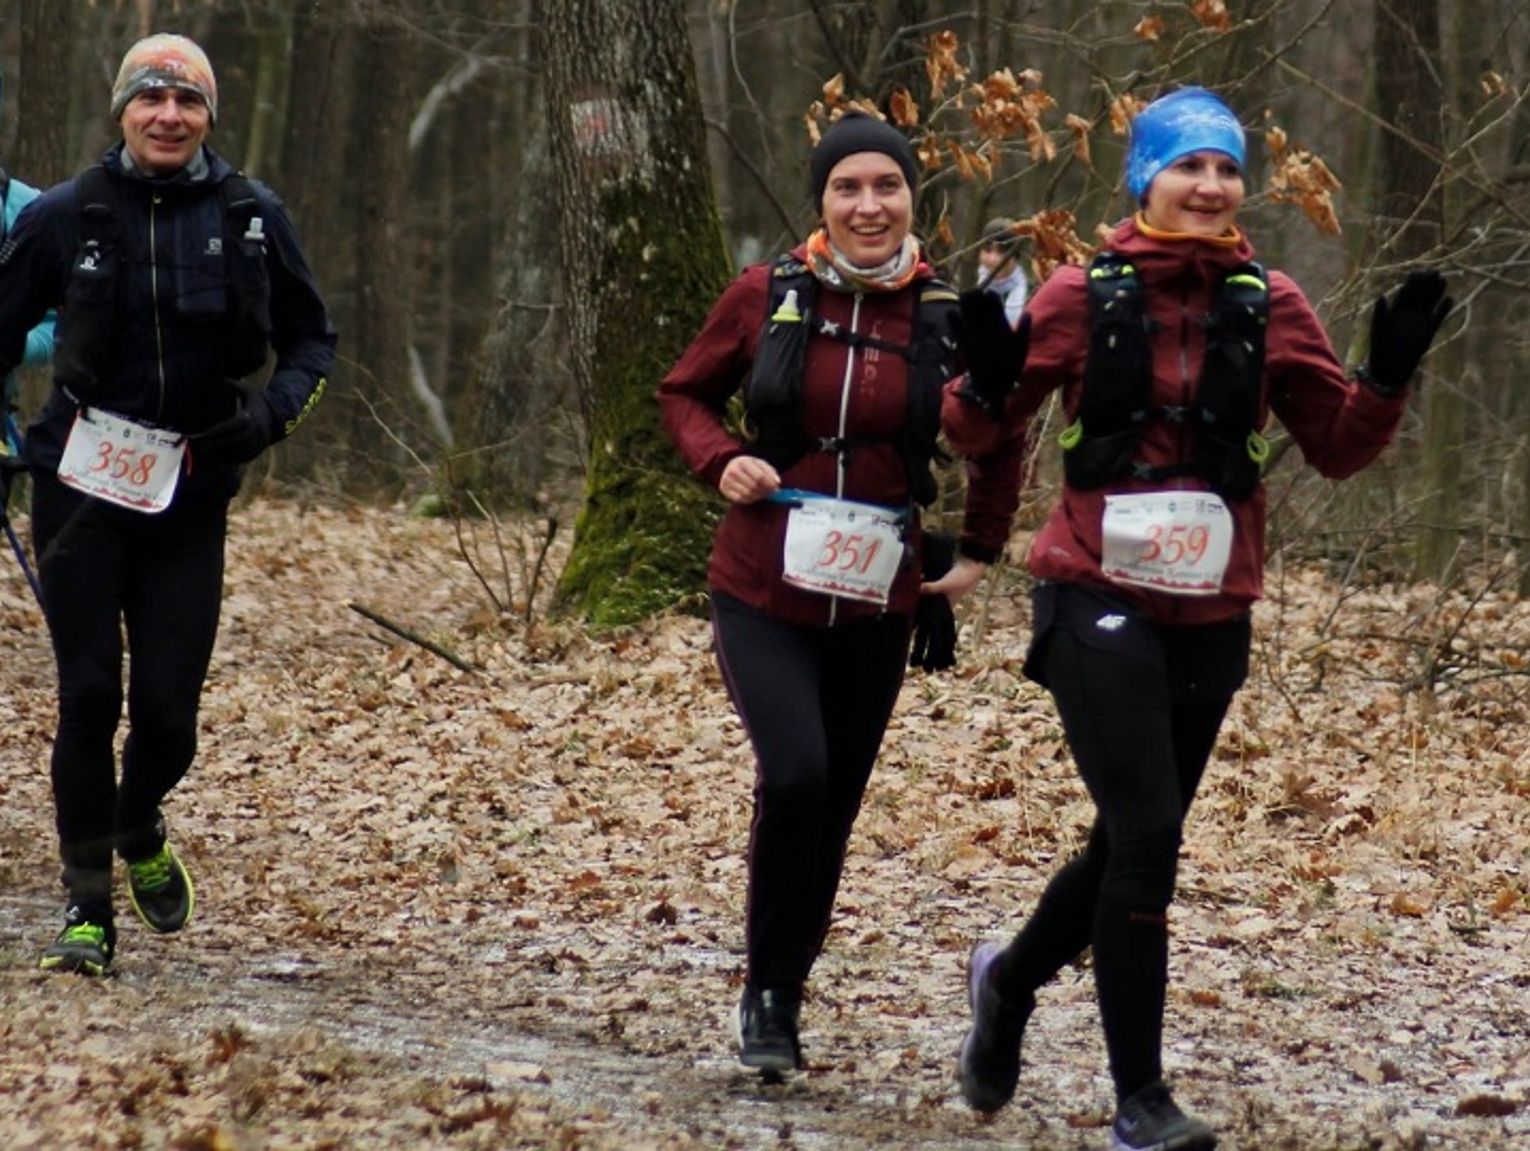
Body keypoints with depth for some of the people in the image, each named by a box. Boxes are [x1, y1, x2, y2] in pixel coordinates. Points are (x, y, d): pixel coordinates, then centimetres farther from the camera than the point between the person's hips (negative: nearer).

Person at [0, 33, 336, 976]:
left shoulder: (251, 217, 0)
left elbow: (313, 339, 9)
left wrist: (275, 411, -9)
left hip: (190, 495, 1)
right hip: (81, 484, -1)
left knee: (168, 706, -1)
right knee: (89, 695, -4)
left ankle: (139, 829, 32)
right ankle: (87, 904, 7)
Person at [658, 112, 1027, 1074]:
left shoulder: (948, 315, -2)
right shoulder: (767, 297, -4)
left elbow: (1000, 439, 15)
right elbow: (684, 394, 11)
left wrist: (979, 553, 10)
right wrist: (721, 460, -7)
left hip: (876, 604, 2)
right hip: (765, 592, -2)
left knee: (834, 810, 7)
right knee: (795, 774, -21)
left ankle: (787, 998, 25)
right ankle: (765, 992, -2)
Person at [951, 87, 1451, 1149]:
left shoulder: (1269, 305, 2)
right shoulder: (1085, 296, -4)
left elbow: (1339, 446, 5)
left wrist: (1391, 372, -11)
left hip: (1211, 614, 4)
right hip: (1101, 600, -4)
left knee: (1132, 842, 14)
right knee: (1146, 834, -13)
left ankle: (1011, 978, 43)